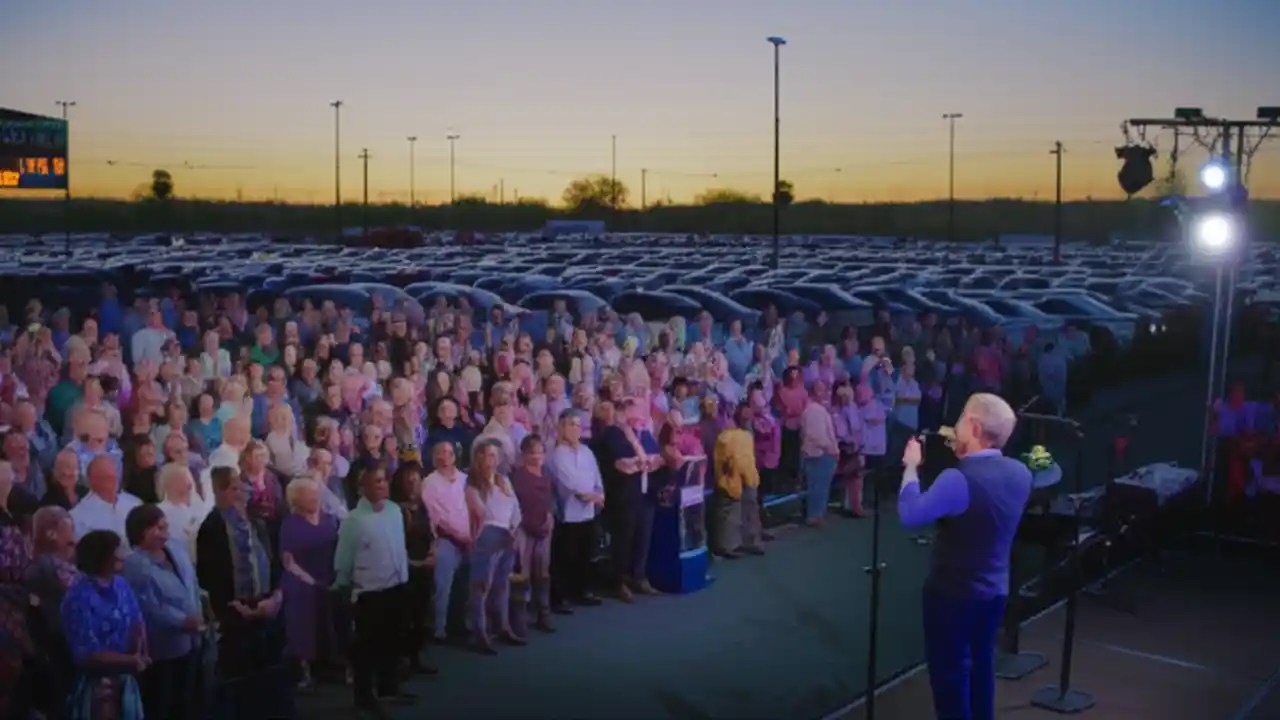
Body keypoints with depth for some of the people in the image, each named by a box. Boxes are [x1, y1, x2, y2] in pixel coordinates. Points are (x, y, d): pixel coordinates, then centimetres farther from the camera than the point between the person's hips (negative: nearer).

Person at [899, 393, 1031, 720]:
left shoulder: (959, 479, -27)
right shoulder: (1020, 473, -3)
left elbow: (910, 514, -22)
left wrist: (911, 466, -10)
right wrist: (965, 458, 9)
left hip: (953, 593, -7)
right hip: (995, 589, 7)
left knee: (949, 672, 7)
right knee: (981, 666, 22)